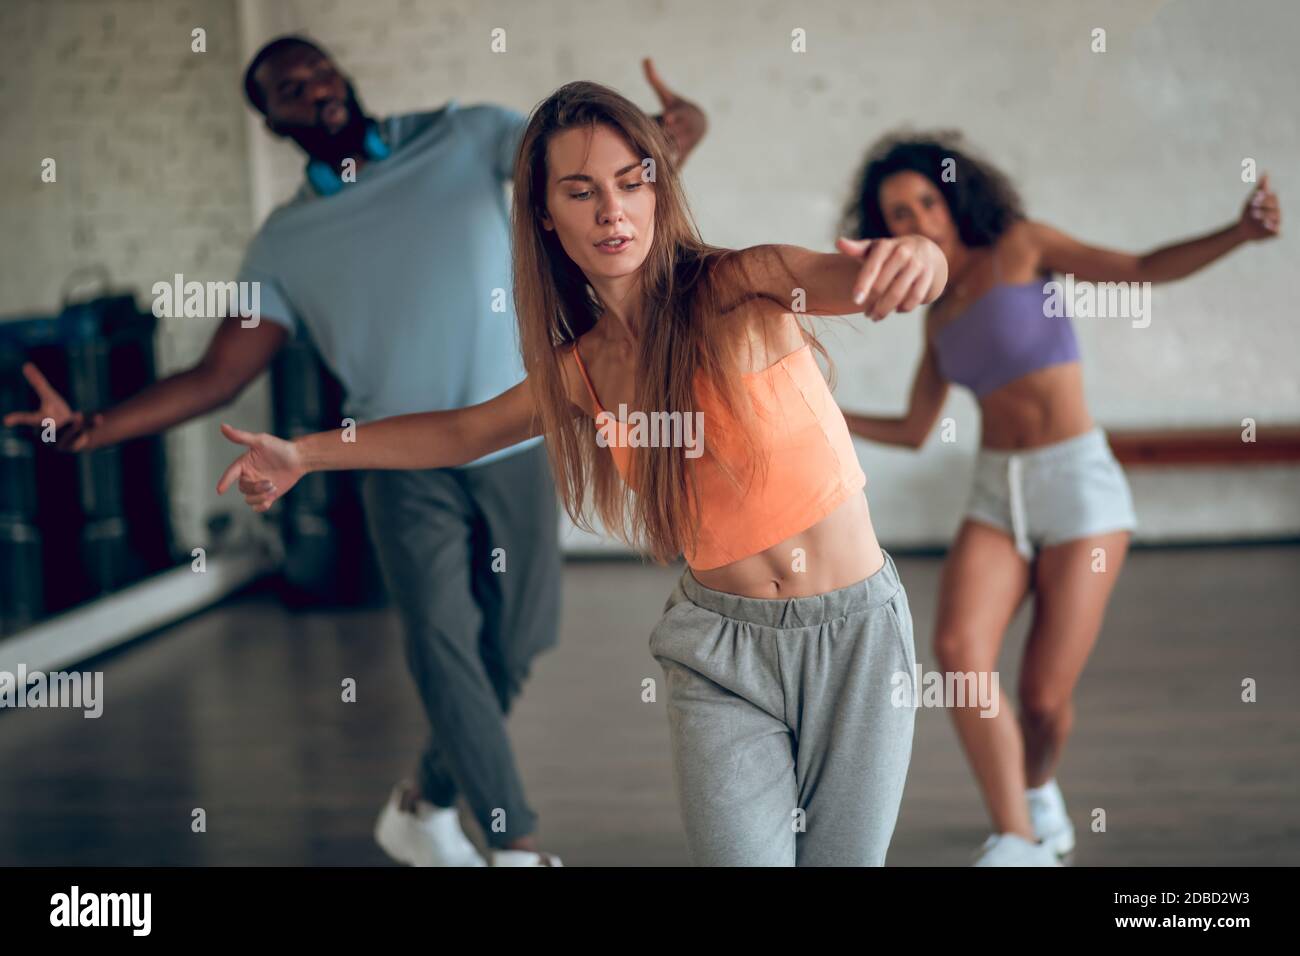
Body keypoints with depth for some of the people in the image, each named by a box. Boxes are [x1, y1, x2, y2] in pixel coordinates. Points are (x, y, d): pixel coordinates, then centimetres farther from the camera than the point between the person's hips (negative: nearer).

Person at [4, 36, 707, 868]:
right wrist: (89, 428, -10)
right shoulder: (286, 243, 4)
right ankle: (520, 846, -10)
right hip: (408, 467, 0)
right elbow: (218, 376, 4)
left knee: (510, 651, 8)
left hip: (515, 448, 1)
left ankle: (425, 803, 30)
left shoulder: (465, 138, 0)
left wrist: (672, 136, -36)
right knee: (445, 645, -15)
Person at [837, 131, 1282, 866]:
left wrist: (1240, 233, -25)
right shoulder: (940, 312, 14)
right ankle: (1020, 842, -15)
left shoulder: (1020, 246, -2)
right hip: (998, 499, 5)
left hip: (1079, 487, -5)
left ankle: (1039, 789, 28)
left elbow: (1143, 270, -10)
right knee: (959, 649, -22)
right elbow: (914, 432, 22)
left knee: (1045, 698, -7)